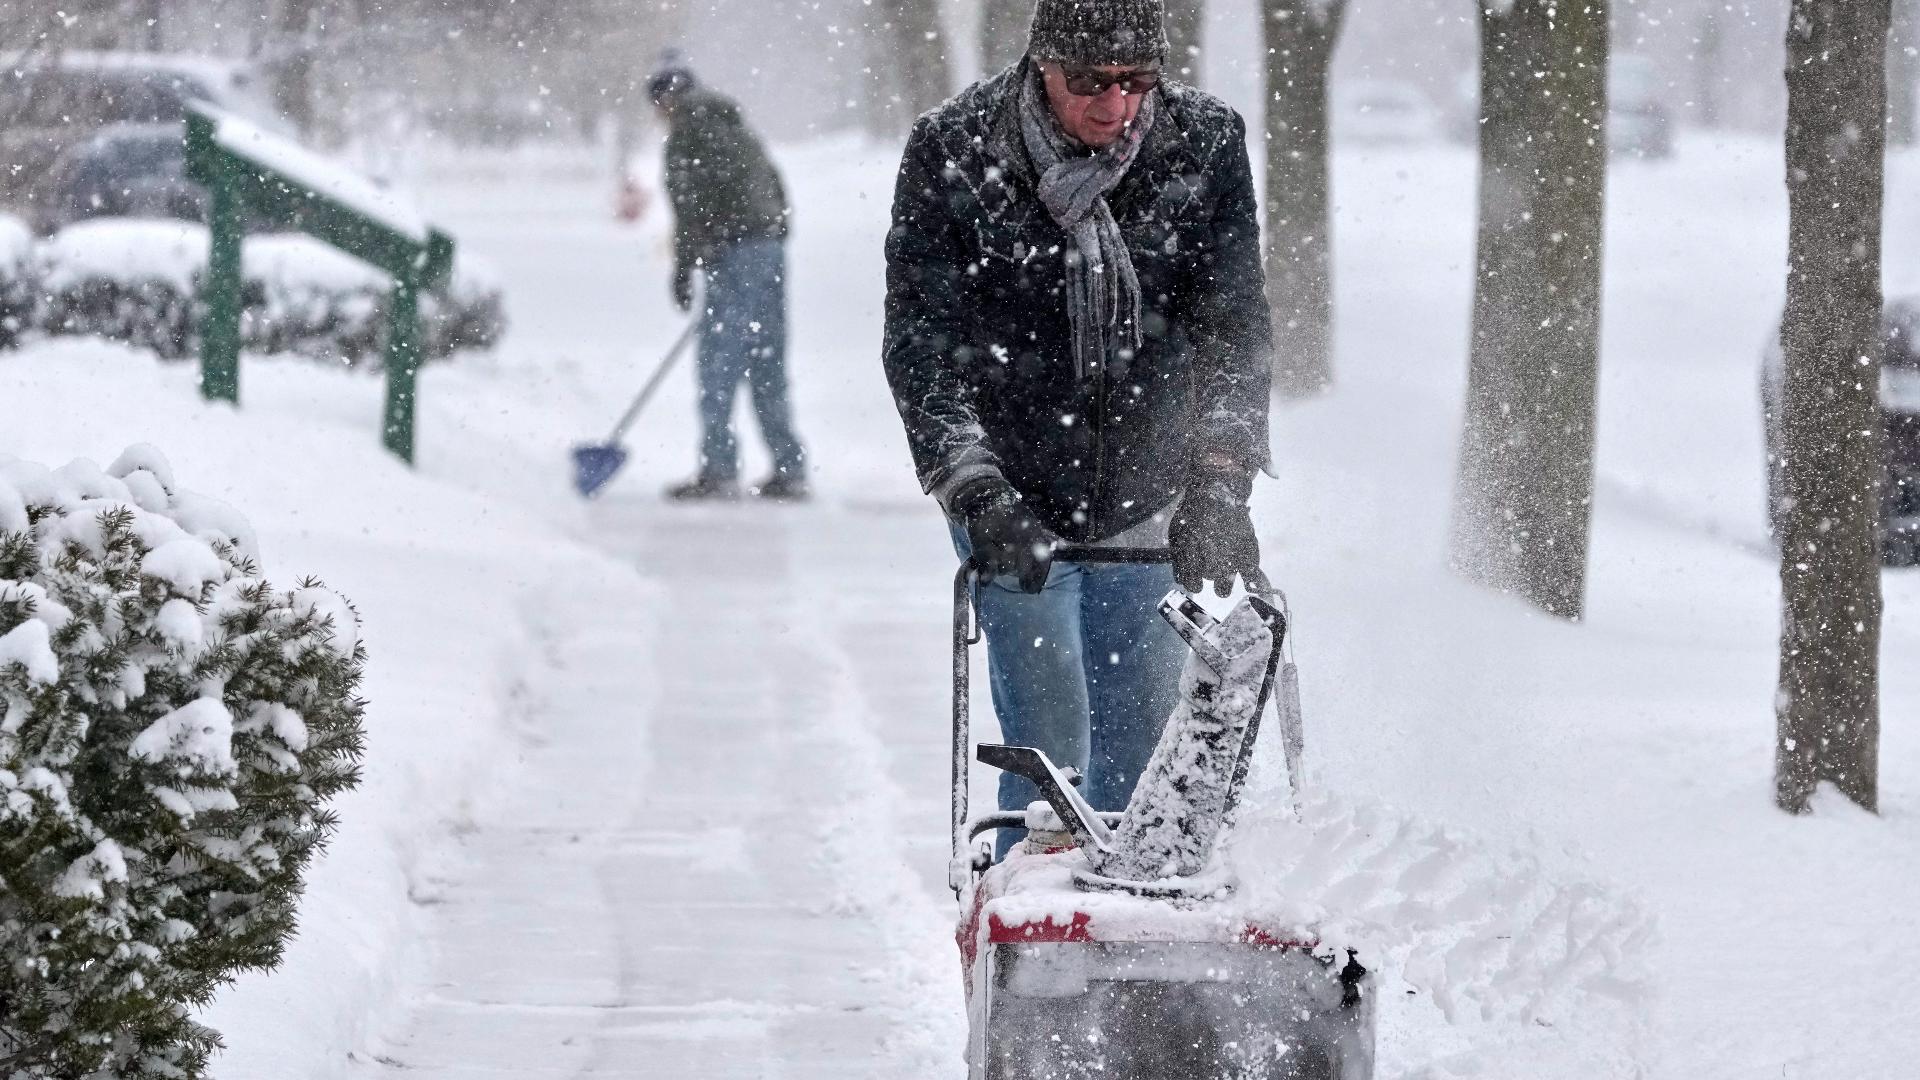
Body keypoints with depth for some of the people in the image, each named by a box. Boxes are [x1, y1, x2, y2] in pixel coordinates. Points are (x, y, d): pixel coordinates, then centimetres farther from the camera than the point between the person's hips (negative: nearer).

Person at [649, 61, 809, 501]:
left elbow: (690, 204, -12)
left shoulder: (686, 134, -4)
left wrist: (683, 267, -11)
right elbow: (775, 188, 24)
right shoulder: (738, 128, 22)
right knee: (768, 369, 11)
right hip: (771, 248, 8)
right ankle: (789, 471, 10)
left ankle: (718, 473, -10)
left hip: (733, 252, -8)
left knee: (719, 368, -7)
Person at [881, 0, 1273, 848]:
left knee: (1142, 742, 3)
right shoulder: (952, 157, -15)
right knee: (1049, 742, -10)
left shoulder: (1203, 148, -9)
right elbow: (921, 348, -14)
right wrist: (978, 495, -25)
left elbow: (1233, 326, -9)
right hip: (1015, 498, -2)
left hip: (1150, 496, 2)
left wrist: (1219, 486, -21)